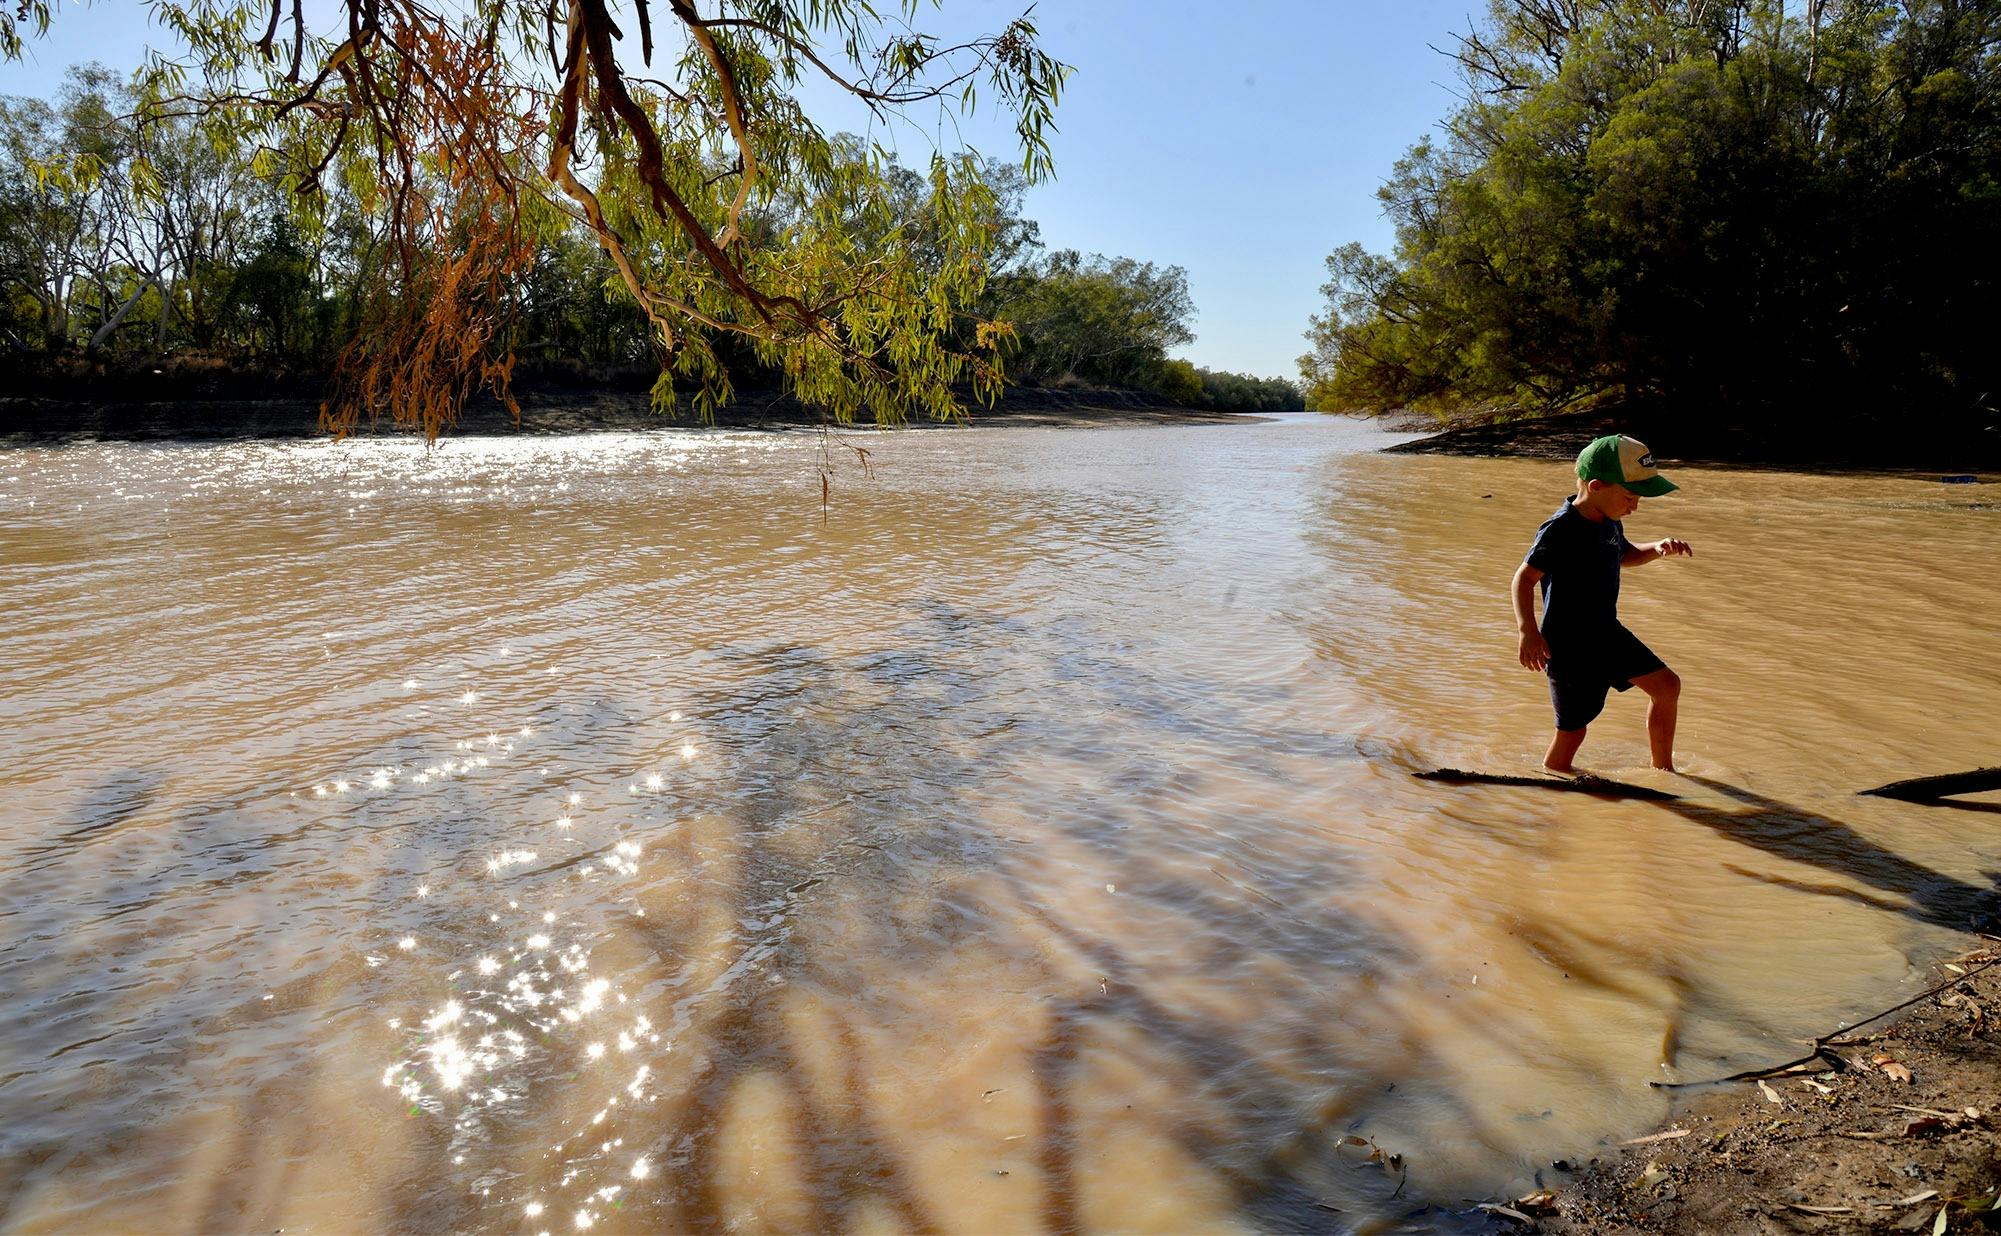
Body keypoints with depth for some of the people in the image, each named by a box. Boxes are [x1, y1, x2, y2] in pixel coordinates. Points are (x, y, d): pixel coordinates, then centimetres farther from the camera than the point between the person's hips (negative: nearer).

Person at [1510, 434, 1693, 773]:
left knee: (1666, 685, 12)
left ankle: (1662, 771, 30)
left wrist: (1658, 549, 3)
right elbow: (1525, 578, -23)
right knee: (1572, 732, -1)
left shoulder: (1609, 522, 4)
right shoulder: (1559, 530, -23)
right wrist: (1528, 630, -34)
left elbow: (1625, 555, 24)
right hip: (1568, 646, -9)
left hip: (1606, 633, 9)